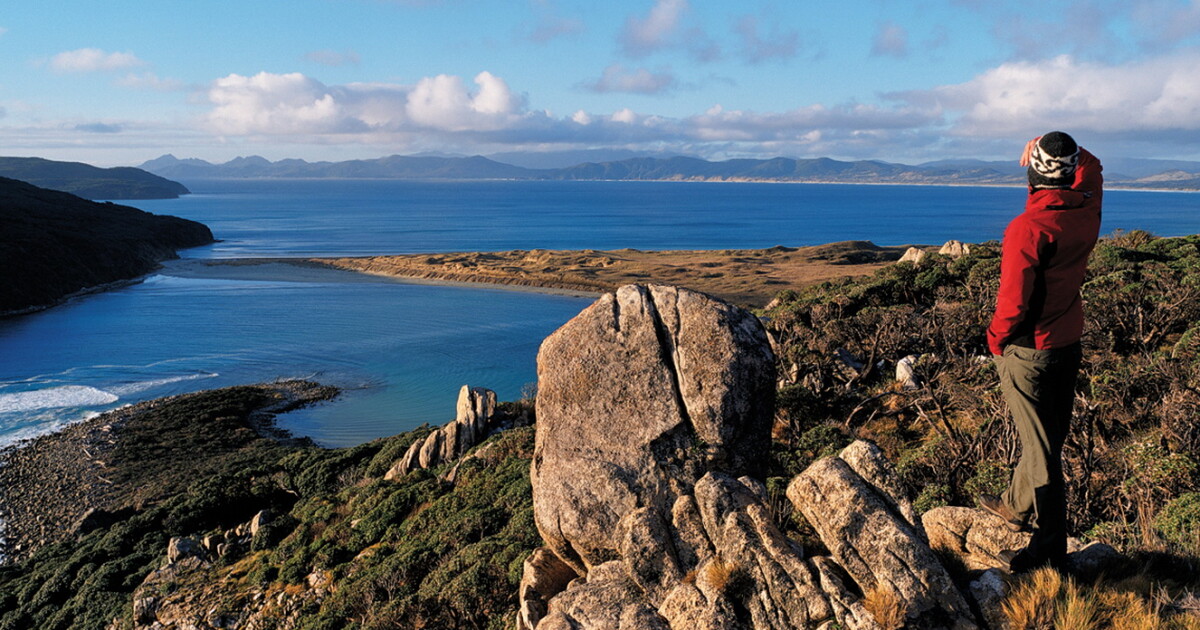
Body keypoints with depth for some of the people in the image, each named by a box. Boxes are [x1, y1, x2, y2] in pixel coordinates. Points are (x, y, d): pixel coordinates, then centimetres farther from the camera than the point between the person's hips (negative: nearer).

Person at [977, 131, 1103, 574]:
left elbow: (1013, 302, -23)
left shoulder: (1029, 228, -25)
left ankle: (1049, 550, 11)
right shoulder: (1087, 209, -5)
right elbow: (1091, 169, 19)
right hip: (1069, 343, 8)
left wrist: (996, 338, -5)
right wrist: (1059, 146, 4)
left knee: (1041, 448, 1)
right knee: (1046, 435, 21)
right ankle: (1017, 505, 42)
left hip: (1029, 351, -8)